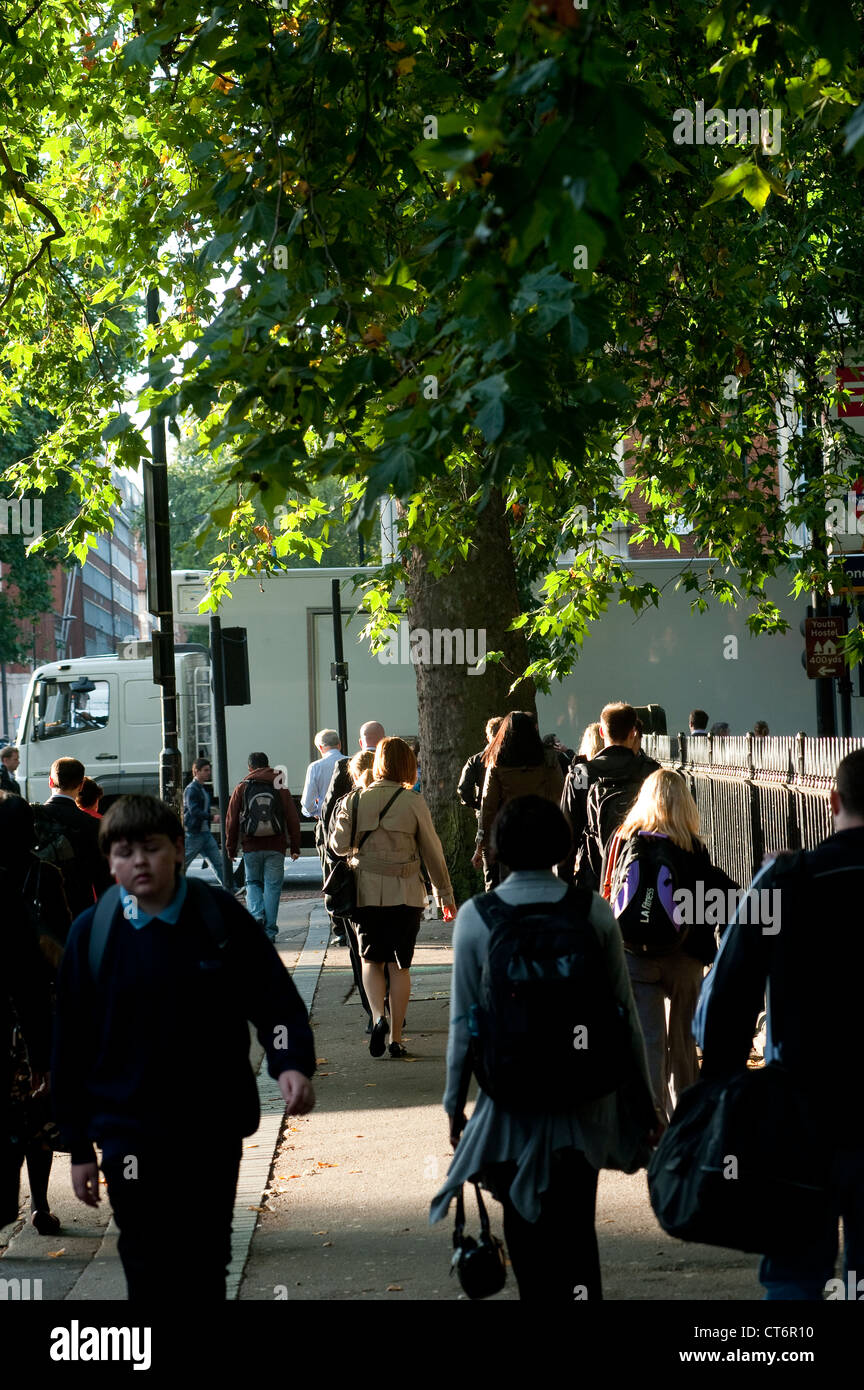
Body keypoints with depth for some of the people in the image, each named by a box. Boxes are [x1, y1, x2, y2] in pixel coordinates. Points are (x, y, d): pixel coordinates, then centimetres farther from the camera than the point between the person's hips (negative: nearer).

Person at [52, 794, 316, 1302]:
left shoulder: (222, 917, -5)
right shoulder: (92, 932, -5)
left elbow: (276, 997, -2)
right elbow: (72, 1045, 0)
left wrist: (293, 1062, -22)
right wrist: (80, 1146, 2)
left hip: (215, 1129, 1)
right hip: (130, 1133, -1)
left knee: (208, 1265, 14)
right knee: (148, 1274, 0)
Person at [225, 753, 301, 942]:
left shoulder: (241, 788, 3)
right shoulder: (280, 788, 4)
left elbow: (231, 821, 6)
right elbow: (293, 819, 4)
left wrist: (231, 849, 14)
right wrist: (295, 847, 9)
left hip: (251, 847, 0)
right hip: (275, 848, 0)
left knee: (253, 883, 16)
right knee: (272, 886, 5)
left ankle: (257, 914, -9)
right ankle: (269, 931, 2)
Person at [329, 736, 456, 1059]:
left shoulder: (355, 800, -2)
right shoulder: (413, 802, -5)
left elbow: (339, 845, -3)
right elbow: (432, 852, 0)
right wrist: (446, 895, 8)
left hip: (366, 892, 1)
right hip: (405, 894, -1)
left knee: (371, 960, 13)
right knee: (399, 965, 9)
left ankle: (378, 1017, -12)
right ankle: (396, 1038, 8)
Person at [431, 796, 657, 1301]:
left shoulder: (476, 917, -6)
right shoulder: (594, 912, -4)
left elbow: (463, 1020, -3)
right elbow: (624, 1012, -1)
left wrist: (455, 1099, 9)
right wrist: (642, 1098, 9)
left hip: (512, 1103, -1)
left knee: (526, 1229, 11)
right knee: (577, 1230, 10)